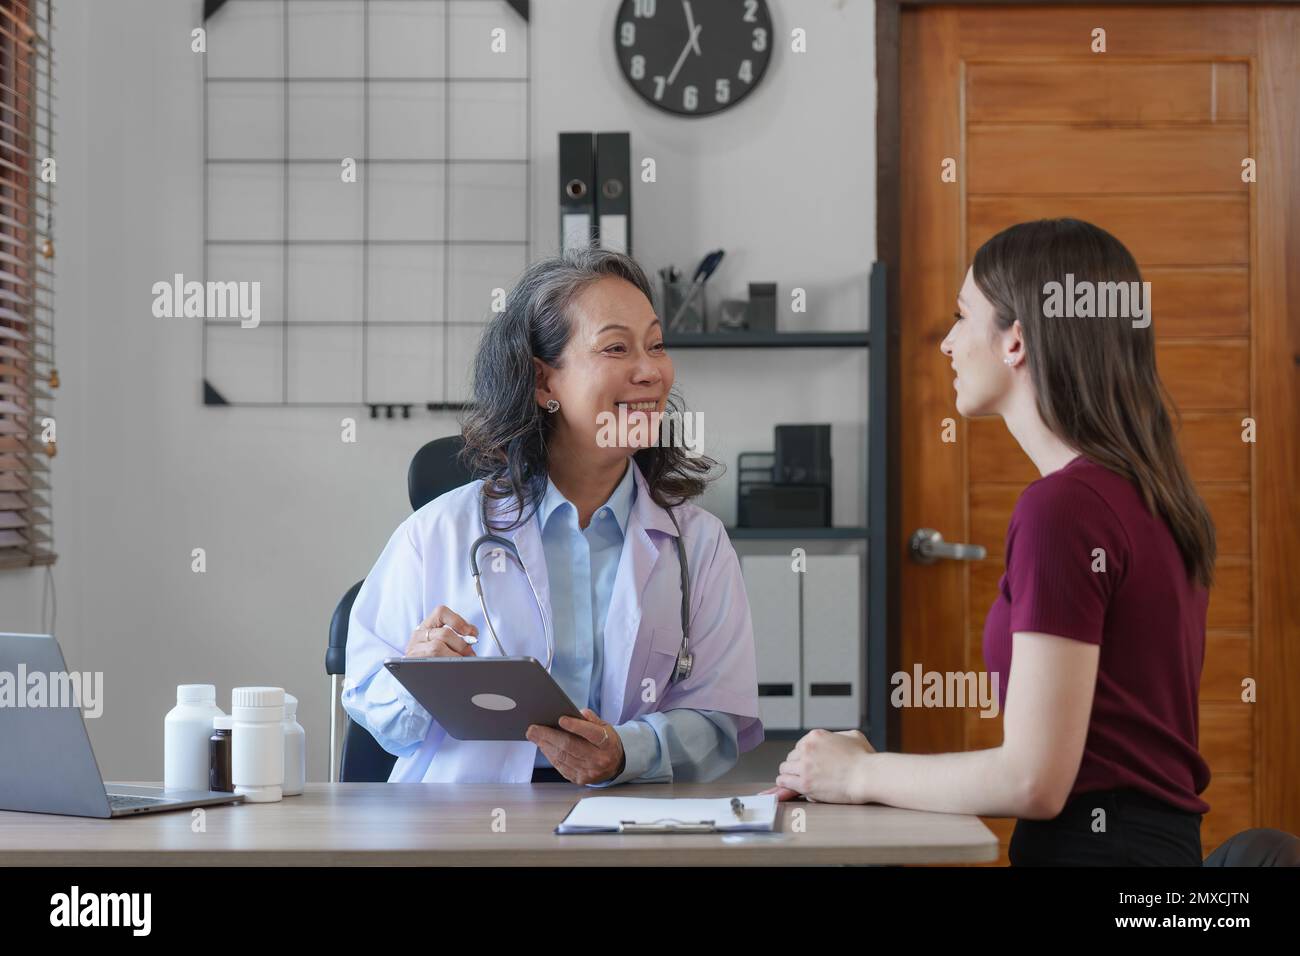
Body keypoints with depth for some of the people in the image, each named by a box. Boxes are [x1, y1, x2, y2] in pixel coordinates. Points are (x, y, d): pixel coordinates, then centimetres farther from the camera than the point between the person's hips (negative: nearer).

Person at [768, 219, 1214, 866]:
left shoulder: (1062, 507, -14)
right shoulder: (1147, 494, 14)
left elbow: (1034, 780, -16)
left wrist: (862, 774, -2)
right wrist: (879, 768, 12)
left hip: (1092, 842, -8)